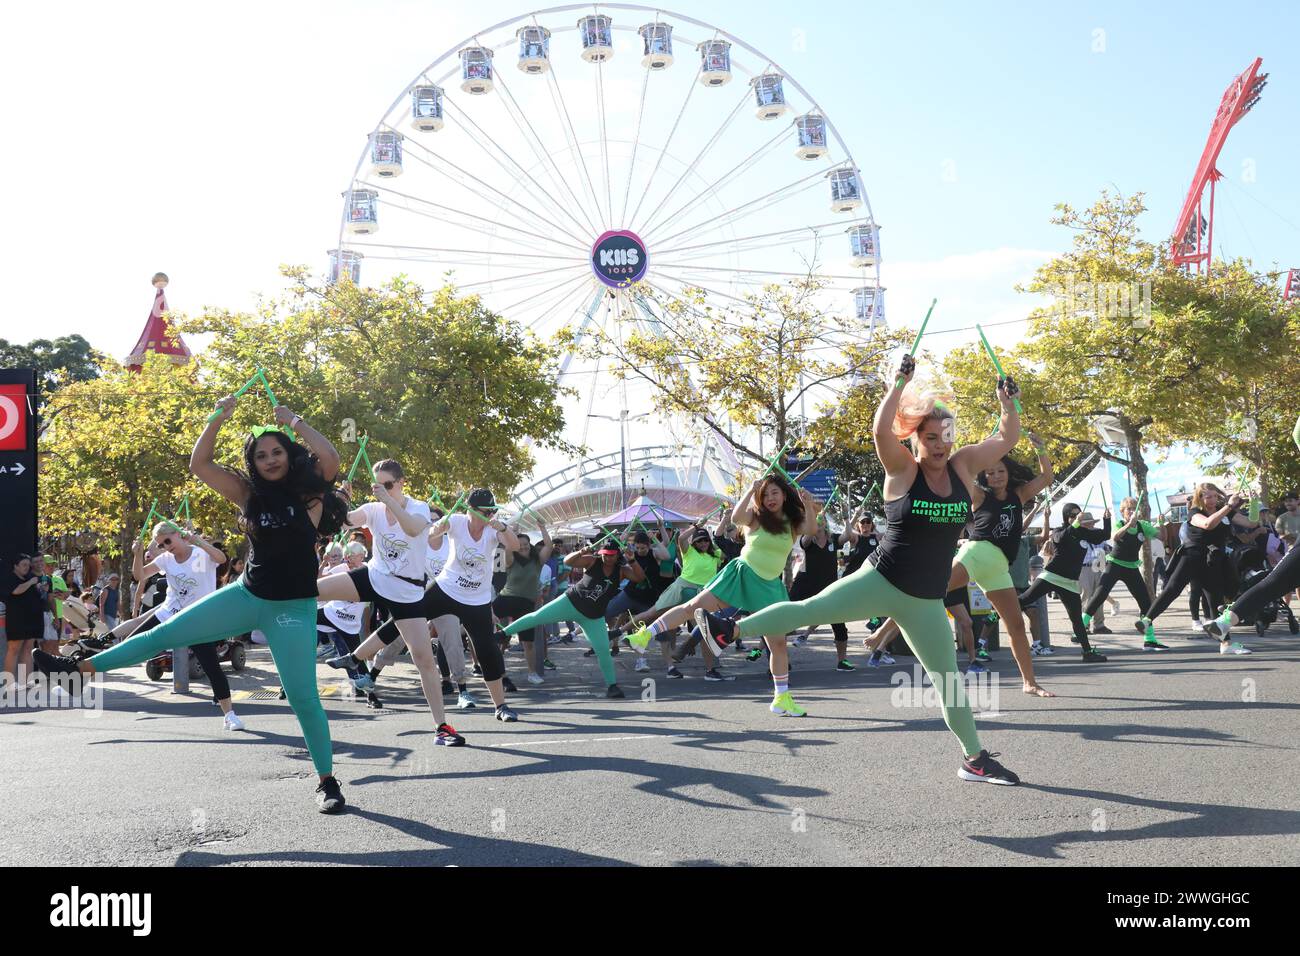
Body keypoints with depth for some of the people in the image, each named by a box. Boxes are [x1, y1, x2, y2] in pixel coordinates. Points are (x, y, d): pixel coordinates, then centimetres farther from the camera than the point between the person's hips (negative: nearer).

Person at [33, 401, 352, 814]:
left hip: (294, 609, -4)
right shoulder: (249, 494, 4)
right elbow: (199, 465, 1)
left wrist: (295, 422, -19)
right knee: (167, 633, 7)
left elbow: (331, 459, -28)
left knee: (302, 697, -5)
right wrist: (218, 419, -7)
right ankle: (80, 667, 19)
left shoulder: (309, 490, -8)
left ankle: (327, 782, 8)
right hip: (247, 596, 4)